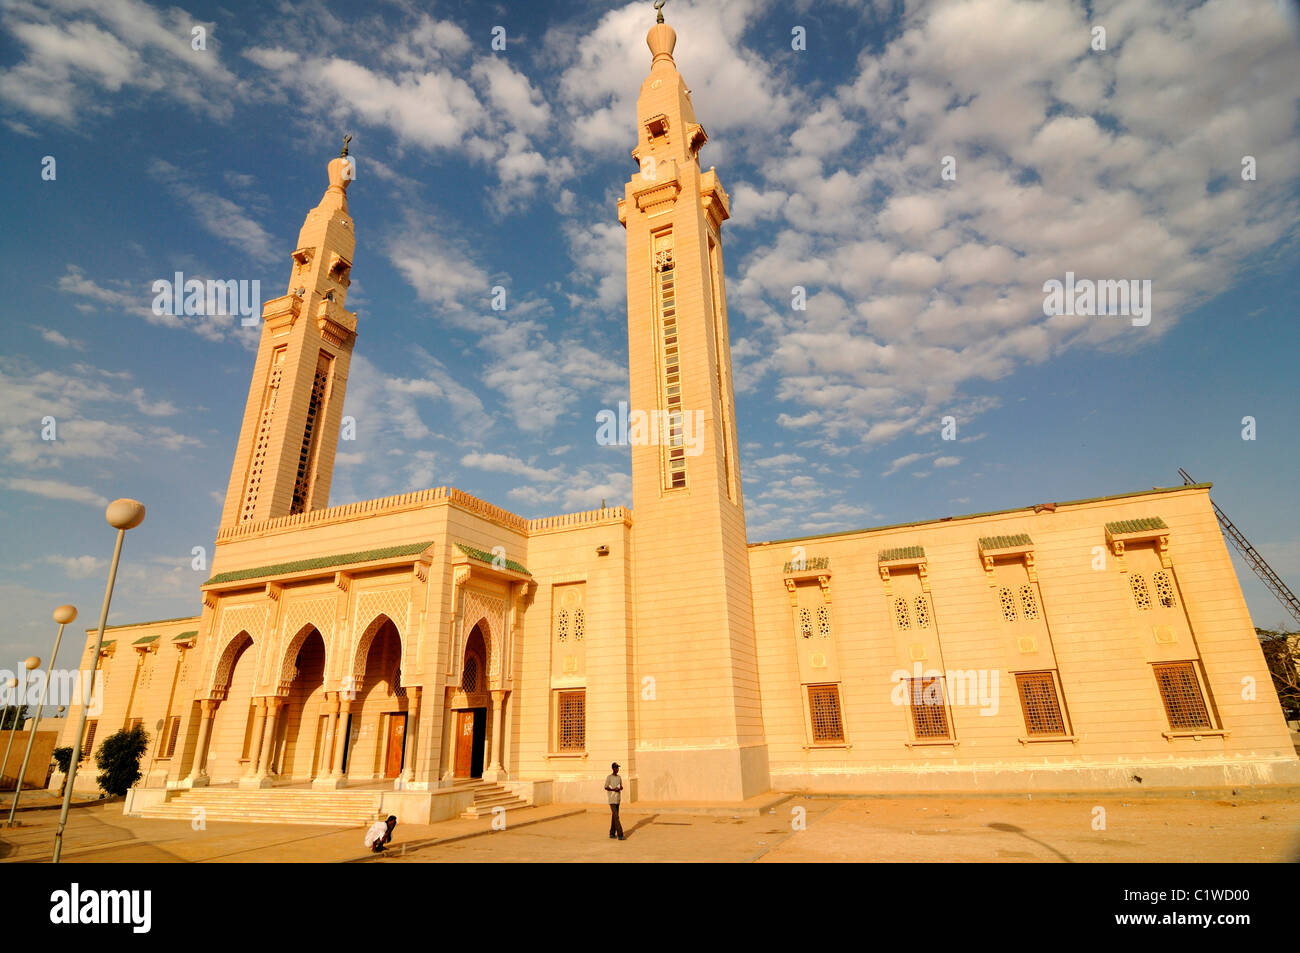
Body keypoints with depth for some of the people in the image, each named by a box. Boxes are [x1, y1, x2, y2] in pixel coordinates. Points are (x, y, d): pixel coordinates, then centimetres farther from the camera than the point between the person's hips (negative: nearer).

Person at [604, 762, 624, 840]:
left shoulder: (619, 777, 11)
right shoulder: (609, 777, -7)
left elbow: (621, 787, 16)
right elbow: (606, 787, -6)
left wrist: (619, 788, -7)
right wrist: (613, 789, -21)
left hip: (617, 799, 6)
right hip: (612, 800, -6)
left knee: (614, 816, 11)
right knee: (616, 817, -11)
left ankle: (612, 833, 19)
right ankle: (620, 834, -12)